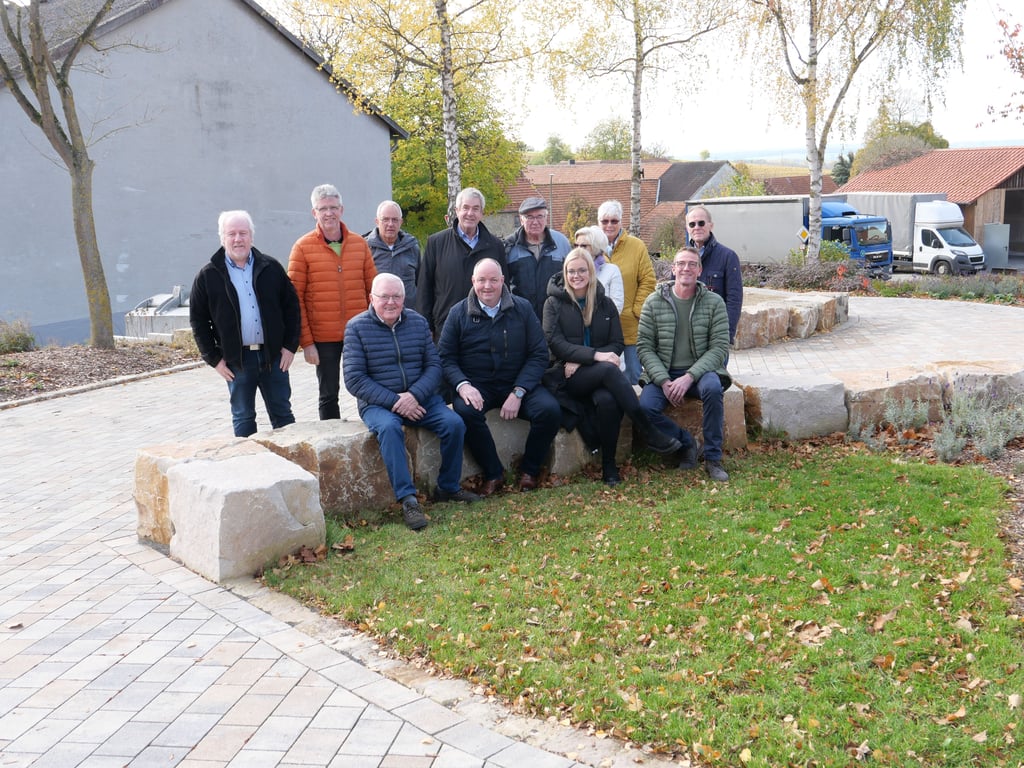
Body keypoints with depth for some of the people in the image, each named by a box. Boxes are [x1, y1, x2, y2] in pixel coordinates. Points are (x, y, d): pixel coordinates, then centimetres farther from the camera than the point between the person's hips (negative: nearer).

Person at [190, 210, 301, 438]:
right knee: (243, 419, 8)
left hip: (273, 355, 1)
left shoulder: (270, 268, 4)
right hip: (236, 360, -1)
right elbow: (198, 320, 3)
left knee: (282, 414, 9)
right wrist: (213, 358, -2)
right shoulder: (208, 275, 0)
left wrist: (290, 346, 0)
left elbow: (291, 306, 7)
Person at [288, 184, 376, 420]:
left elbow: (373, 288, 10)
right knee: (329, 395, 8)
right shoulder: (303, 247, -3)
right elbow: (295, 298, -4)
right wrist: (306, 341, -9)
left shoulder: (359, 243, 6)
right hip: (324, 337, -2)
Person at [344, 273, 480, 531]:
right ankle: (407, 499, -32)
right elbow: (354, 379, -9)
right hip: (378, 403, -3)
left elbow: (433, 365, 2)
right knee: (389, 428, -35)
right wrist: (393, 401, -18)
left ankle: (448, 488, -3)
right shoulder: (357, 327, -4)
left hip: (420, 398, 3)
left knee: (454, 423, -21)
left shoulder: (418, 322, 7)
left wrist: (414, 395, -17)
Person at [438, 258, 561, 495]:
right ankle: (493, 474, -13)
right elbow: (445, 357, 2)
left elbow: (539, 355, 0)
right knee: (465, 411, -34)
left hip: (517, 384, 1)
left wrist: (518, 392, -13)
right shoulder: (458, 313, 4)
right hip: (477, 386, -1)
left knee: (550, 410, -26)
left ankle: (529, 471, 0)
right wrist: (462, 385, -19)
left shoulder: (523, 309, 4)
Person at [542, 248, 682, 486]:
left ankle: (609, 465, -21)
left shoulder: (605, 304, 15)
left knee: (607, 400, -35)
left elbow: (617, 344, 8)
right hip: (564, 376, -2)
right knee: (609, 369, -34)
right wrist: (595, 355, -21)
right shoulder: (554, 303, 7)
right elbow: (555, 343, -6)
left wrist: (580, 360, -10)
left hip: (598, 376, 3)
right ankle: (650, 434, -32)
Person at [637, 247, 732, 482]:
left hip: (700, 372, -1)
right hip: (664, 374, 1)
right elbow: (644, 346, -1)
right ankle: (685, 442, 0)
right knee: (646, 406, -28)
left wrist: (689, 377, -19)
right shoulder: (654, 302, 1)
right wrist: (664, 381, -16)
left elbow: (719, 347, -5)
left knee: (712, 387, -35)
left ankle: (713, 458, -18)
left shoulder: (714, 302, 0)